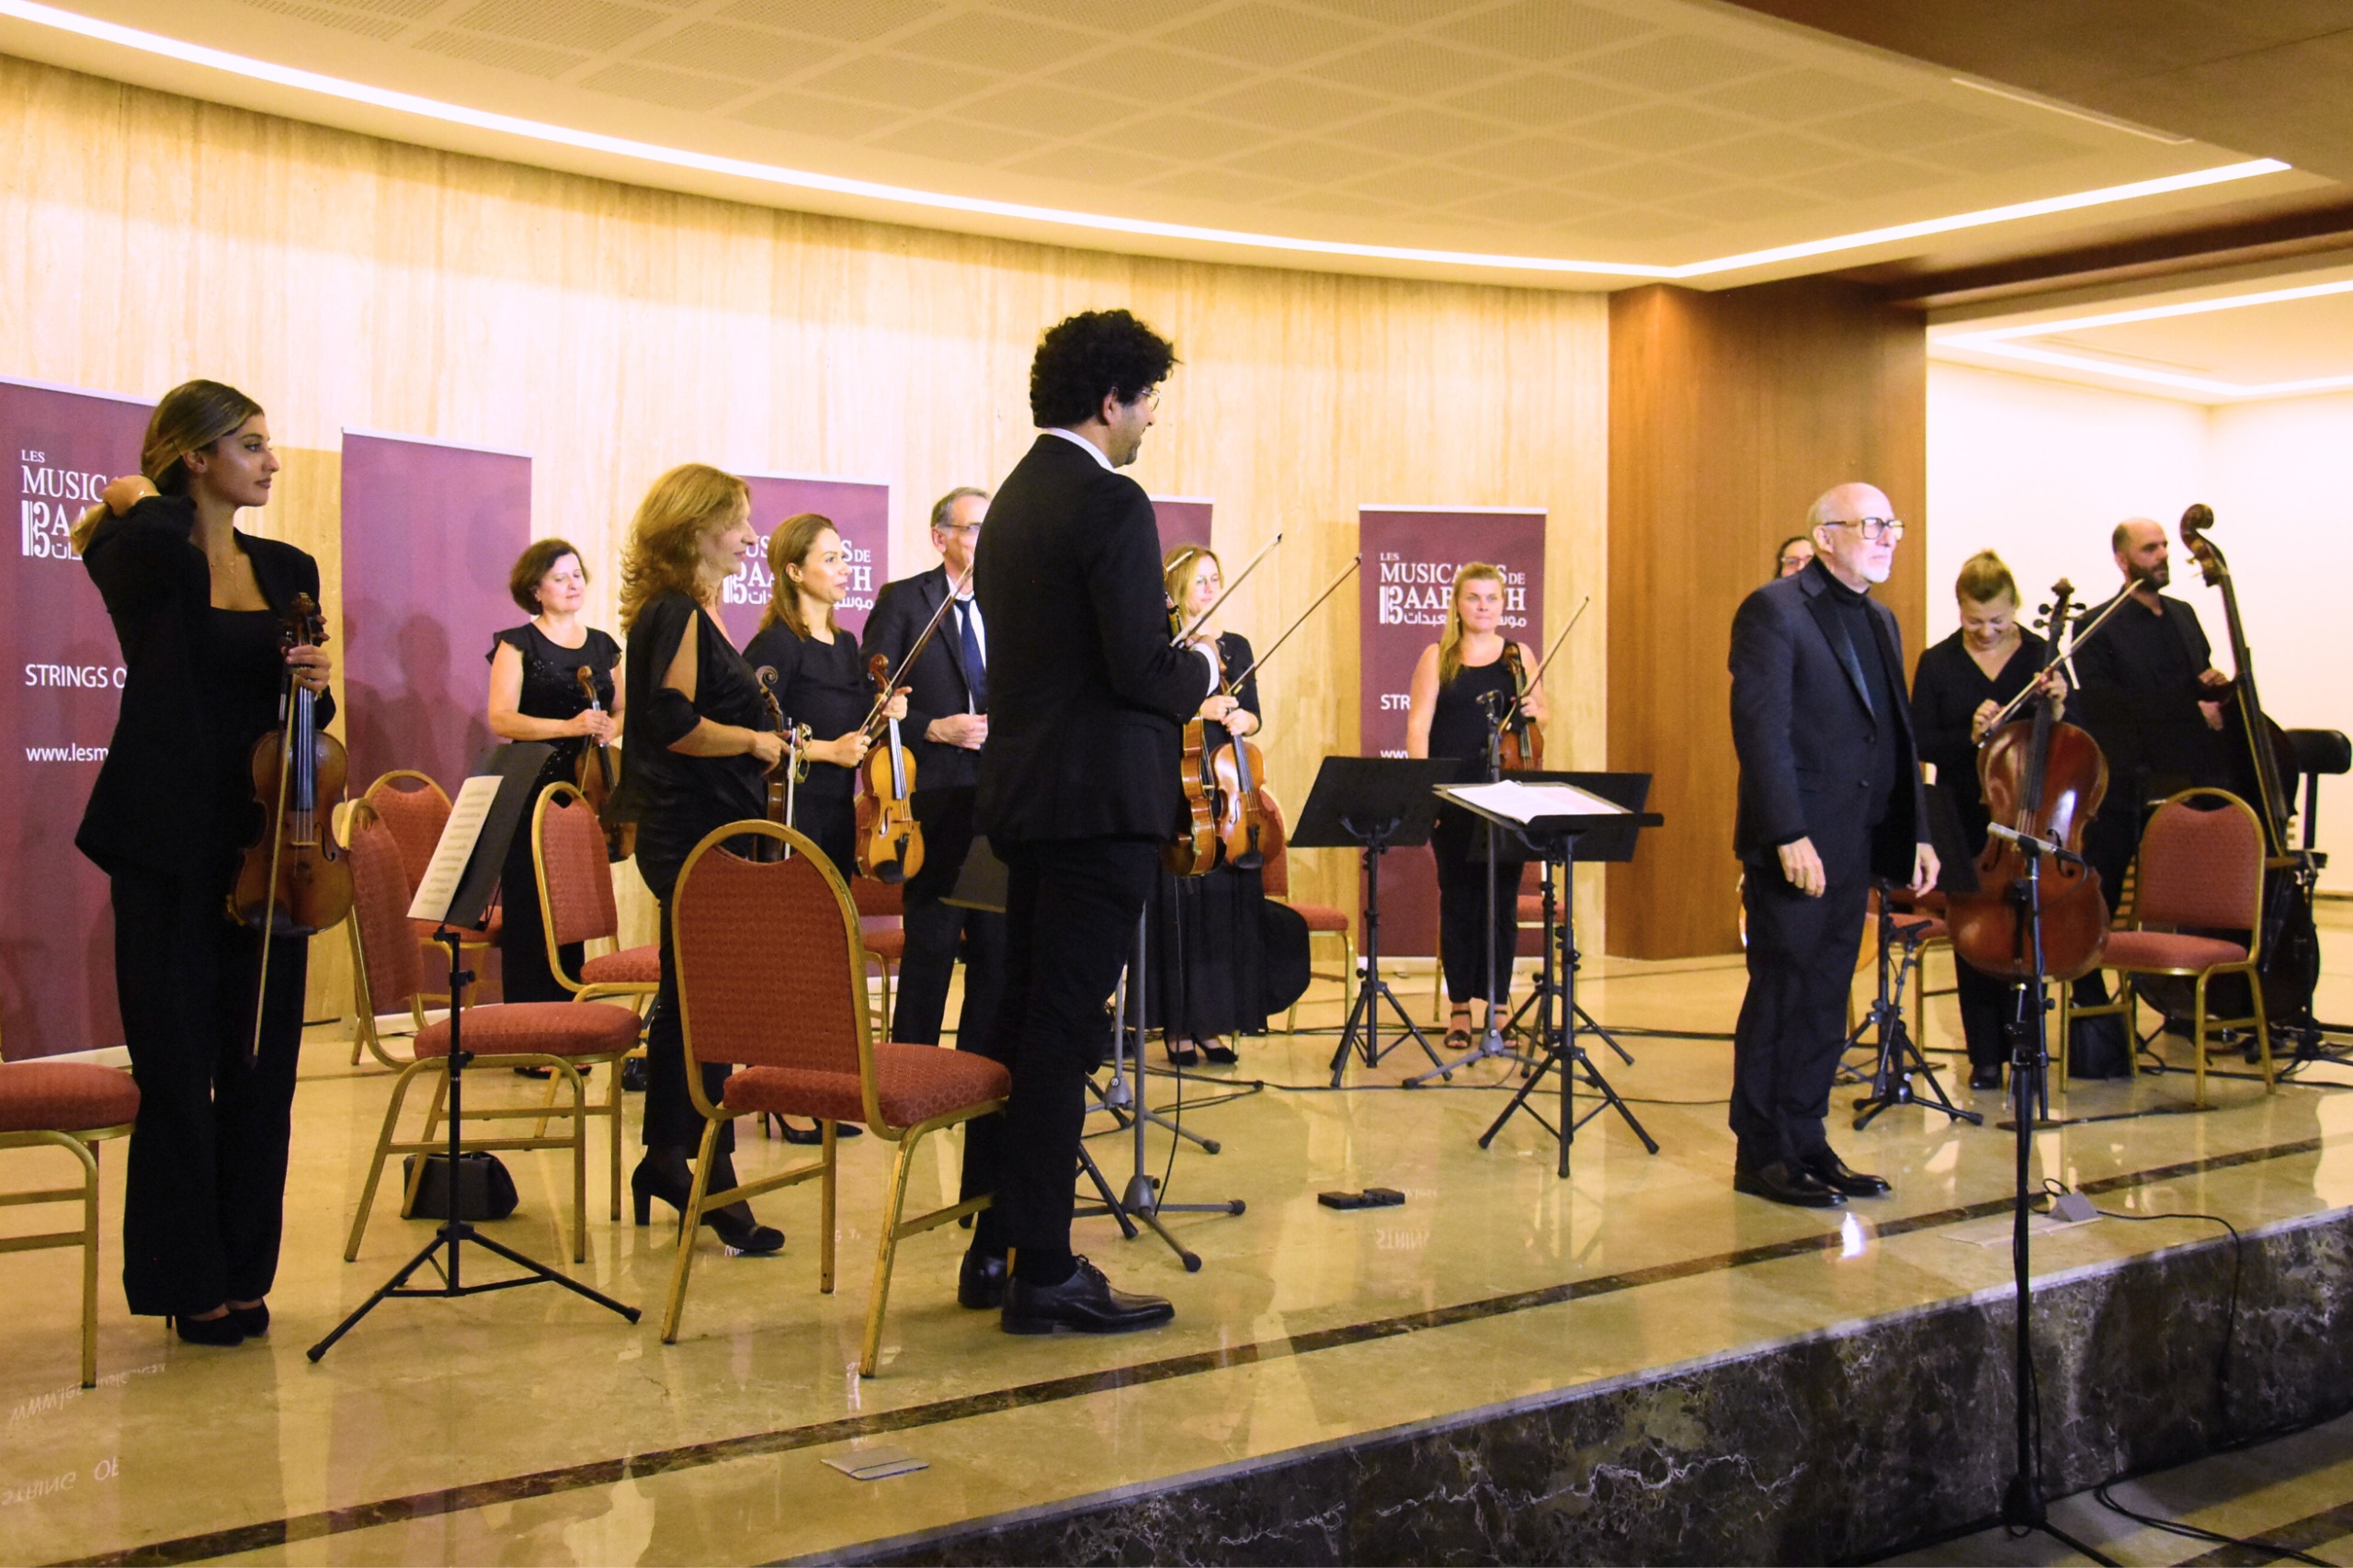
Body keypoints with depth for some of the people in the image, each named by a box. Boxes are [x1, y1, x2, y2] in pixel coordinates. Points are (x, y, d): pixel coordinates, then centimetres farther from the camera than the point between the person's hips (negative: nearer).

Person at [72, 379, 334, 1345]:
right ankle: (191, 1283, 15)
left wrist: (316, 688, -7)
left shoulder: (289, 571, 11)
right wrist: (141, 500, -10)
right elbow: (158, 548, -31)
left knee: (263, 1066, 8)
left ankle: (246, 1274, 20)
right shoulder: (141, 561, -4)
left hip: (269, 842, 5)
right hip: (172, 847, -5)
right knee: (179, 1069, 2)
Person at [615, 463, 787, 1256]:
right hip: (694, 835, -11)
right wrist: (756, 740, -12)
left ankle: (664, 1159, 26)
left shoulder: (688, 613, 17)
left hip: (695, 834, 11)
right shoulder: (679, 614, -14)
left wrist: (758, 731, 11)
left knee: (690, 1000, 16)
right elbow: (674, 723, -24)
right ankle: (713, 1181, 1)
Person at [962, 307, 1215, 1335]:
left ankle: (993, 1251, 22)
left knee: (1023, 1019, 14)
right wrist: (1200, 672, 0)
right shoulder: (1110, 503, -14)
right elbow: (1139, 668, -21)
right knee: (1064, 1032, -5)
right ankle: (1044, 1274, 1)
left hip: (1024, 792, 9)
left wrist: (1169, 667, 19)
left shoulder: (1014, 499, 15)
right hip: (1099, 798, -9)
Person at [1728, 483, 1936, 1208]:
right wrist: (1789, 836, -20)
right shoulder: (1775, 610, -8)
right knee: (1781, 999, -1)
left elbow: (1896, 738, 18)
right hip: (1797, 844, -8)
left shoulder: (1880, 622, 17)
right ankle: (1762, 1155, 8)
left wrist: (1917, 832, 10)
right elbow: (1761, 730, -15)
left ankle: (1806, 1144, 20)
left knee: (1825, 1002, 12)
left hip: (1854, 846, 8)